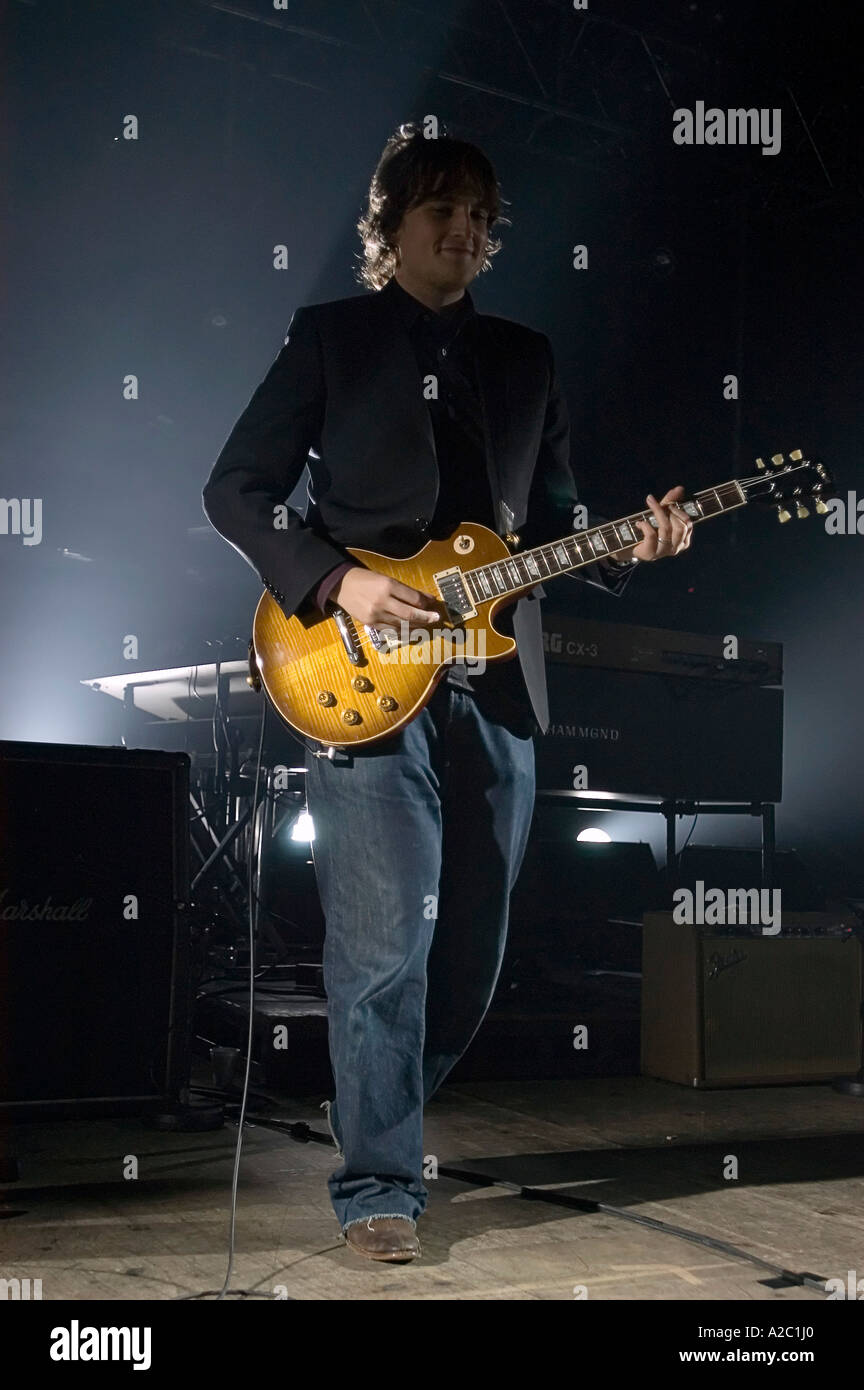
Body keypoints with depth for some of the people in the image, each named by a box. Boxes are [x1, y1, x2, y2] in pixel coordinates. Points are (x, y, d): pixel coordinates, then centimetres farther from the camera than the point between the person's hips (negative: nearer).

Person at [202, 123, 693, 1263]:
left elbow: (551, 521, 18)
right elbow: (236, 490, 1)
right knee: (384, 947, -10)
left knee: (471, 953, 10)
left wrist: (626, 548, -2)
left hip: (496, 687, 5)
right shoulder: (330, 337, 6)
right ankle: (380, 1184, 2)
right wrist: (335, 582, -13)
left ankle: (387, 1117, 32)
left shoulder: (525, 358, 18)